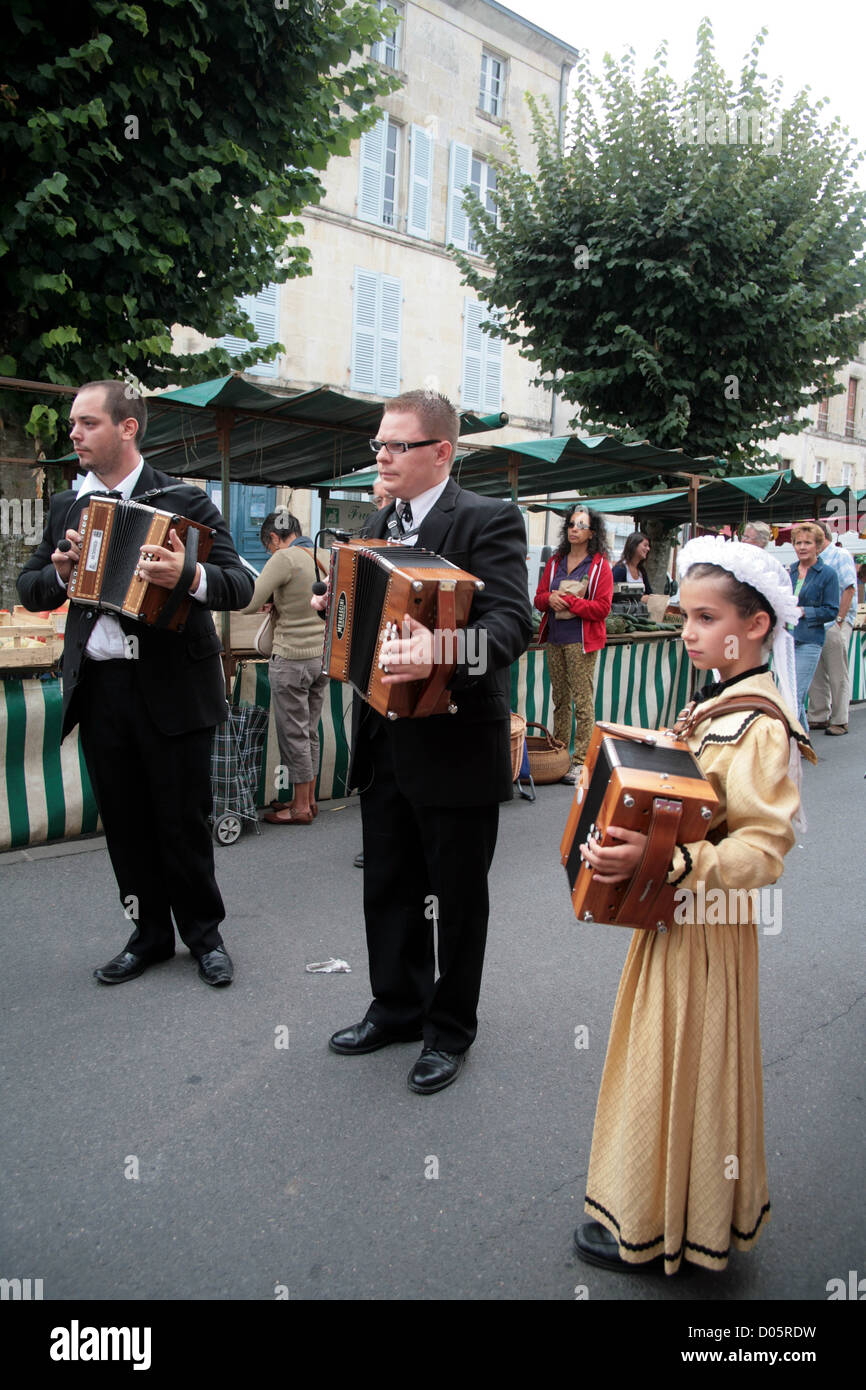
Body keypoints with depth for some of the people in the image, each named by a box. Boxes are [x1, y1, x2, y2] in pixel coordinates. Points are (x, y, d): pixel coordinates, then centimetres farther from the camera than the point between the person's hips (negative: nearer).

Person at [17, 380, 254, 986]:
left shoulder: (185, 501, -5)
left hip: (172, 687, -5)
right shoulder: (66, 506, 12)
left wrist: (190, 577, -34)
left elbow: (241, 585, -13)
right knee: (124, 821, 13)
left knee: (184, 821, 4)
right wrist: (59, 573, -6)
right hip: (98, 686, 5)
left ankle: (204, 932, 25)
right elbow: (29, 590, 16)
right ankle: (150, 934, 30)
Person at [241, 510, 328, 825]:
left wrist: (269, 599, 5)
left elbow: (248, 604, -16)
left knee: (293, 734, 2)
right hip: (322, 656, 7)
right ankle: (309, 799, 25)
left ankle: (300, 808, 10)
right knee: (310, 732, 16)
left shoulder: (285, 558, -15)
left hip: (291, 659, -7)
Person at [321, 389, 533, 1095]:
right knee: (389, 885, 18)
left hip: (456, 746, -7)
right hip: (386, 742, 7)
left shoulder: (489, 520, -11)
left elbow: (512, 623, -25)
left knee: (457, 893, 10)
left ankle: (452, 1028, 29)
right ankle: (397, 1006, 39)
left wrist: (441, 652, -42)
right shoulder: (381, 523, 13)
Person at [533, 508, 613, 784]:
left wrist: (568, 601, -16)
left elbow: (602, 607, -10)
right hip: (554, 639, 6)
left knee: (583, 701, -6)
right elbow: (539, 598, 13)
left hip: (582, 641, -5)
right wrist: (549, 598, -9)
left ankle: (581, 760, -2)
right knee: (560, 698, 12)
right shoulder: (554, 562, 13)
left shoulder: (600, 566, -3)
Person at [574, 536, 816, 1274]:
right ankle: (655, 1201, 41)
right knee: (664, 1060, 22)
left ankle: (652, 1230, 25)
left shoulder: (760, 726, -23)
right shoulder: (717, 703, 6)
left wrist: (664, 862, -38)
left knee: (680, 1067, 6)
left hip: (706, 923, -9)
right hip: (675, 910, 9)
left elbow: (763, 850, -29)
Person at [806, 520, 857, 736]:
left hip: (834, 624, -7)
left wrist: (839, 620, -17)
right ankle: (818, 717, 17)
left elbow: (849, 589, -12)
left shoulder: (840, 556, -3)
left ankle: (839, 721, 3)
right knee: (816, 674, 9)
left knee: (837, 674, -3)